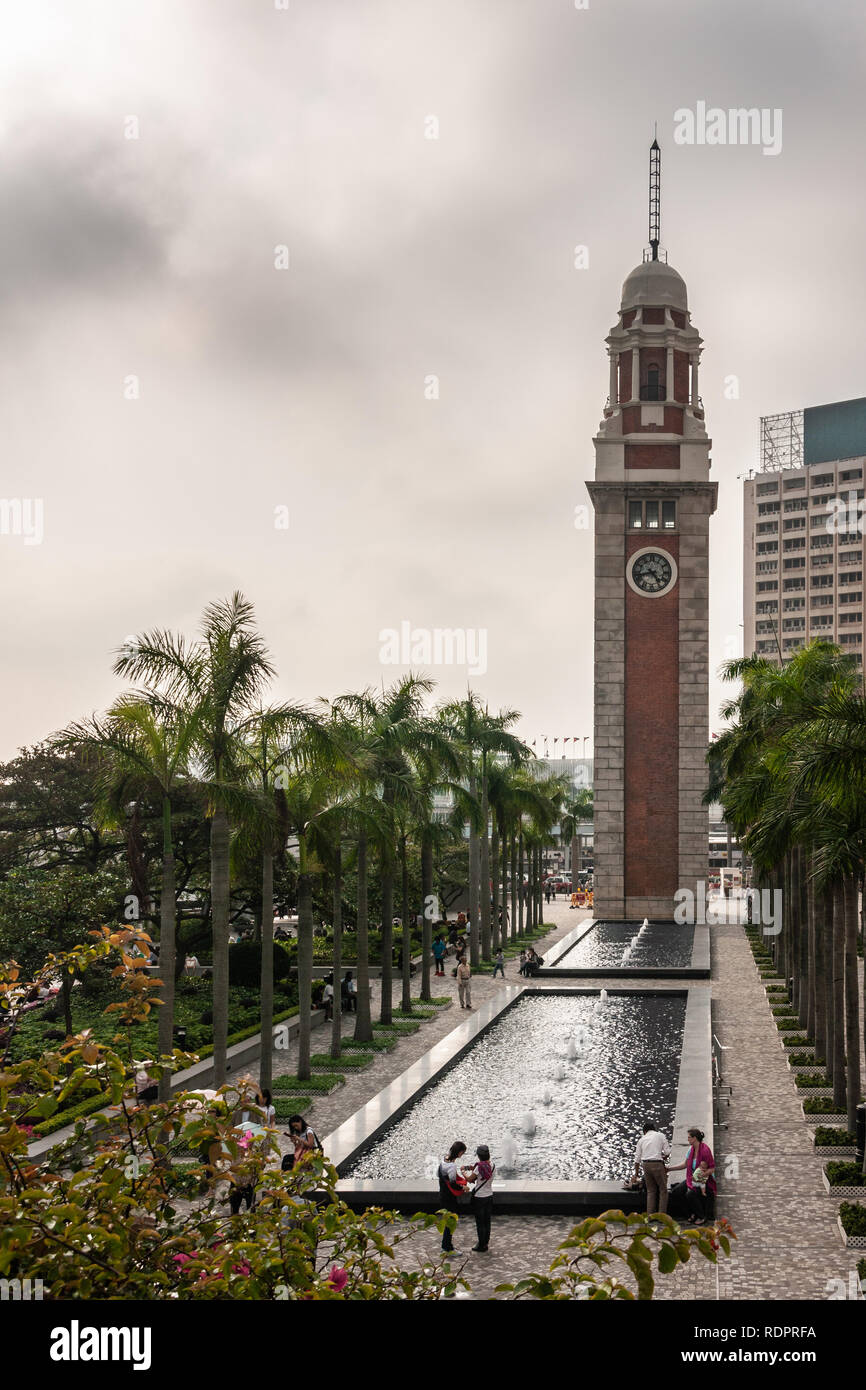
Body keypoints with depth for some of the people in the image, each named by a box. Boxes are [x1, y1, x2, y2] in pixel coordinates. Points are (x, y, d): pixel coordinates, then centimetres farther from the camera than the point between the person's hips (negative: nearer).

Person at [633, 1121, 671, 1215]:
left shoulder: (642, 1139, 15)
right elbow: (667, 1152, 0)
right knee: (663, 1190, 5)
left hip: (645, 1165, 4)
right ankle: (662, 1215, -1)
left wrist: (636, 1173, 26)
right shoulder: (660, 1135, 6)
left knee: (650, 1191, 14)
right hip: (657, 1164, -4)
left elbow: (637, 1158, 16)